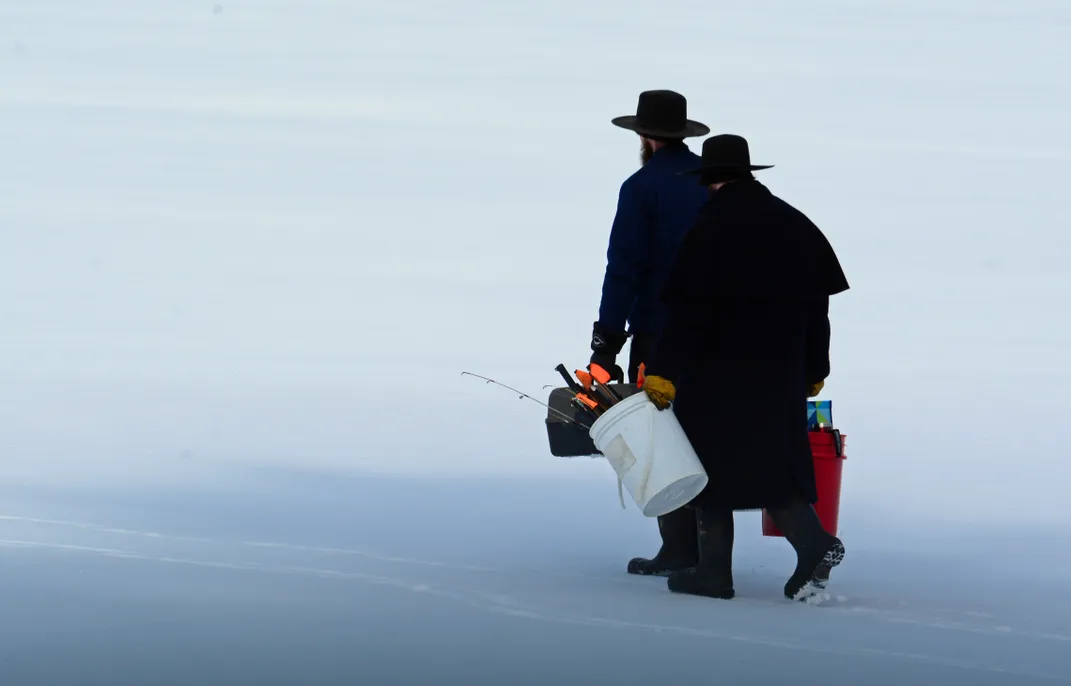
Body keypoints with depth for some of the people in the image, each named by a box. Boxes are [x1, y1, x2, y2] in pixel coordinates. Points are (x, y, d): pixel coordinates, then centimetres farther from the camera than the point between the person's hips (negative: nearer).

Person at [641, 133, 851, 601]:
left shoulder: (710, 229, -12)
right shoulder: (793, 225, 7)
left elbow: (689, 311, -16)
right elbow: (817, 304, 11)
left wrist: (663, 371, -14)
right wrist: (813, 371, 19)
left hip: (718, 372, -5)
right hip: (779, 375, 5)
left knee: (710, 461, 5)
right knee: (773, 459, 11)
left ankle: (714, 571, 6)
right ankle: (813, 542, -10)